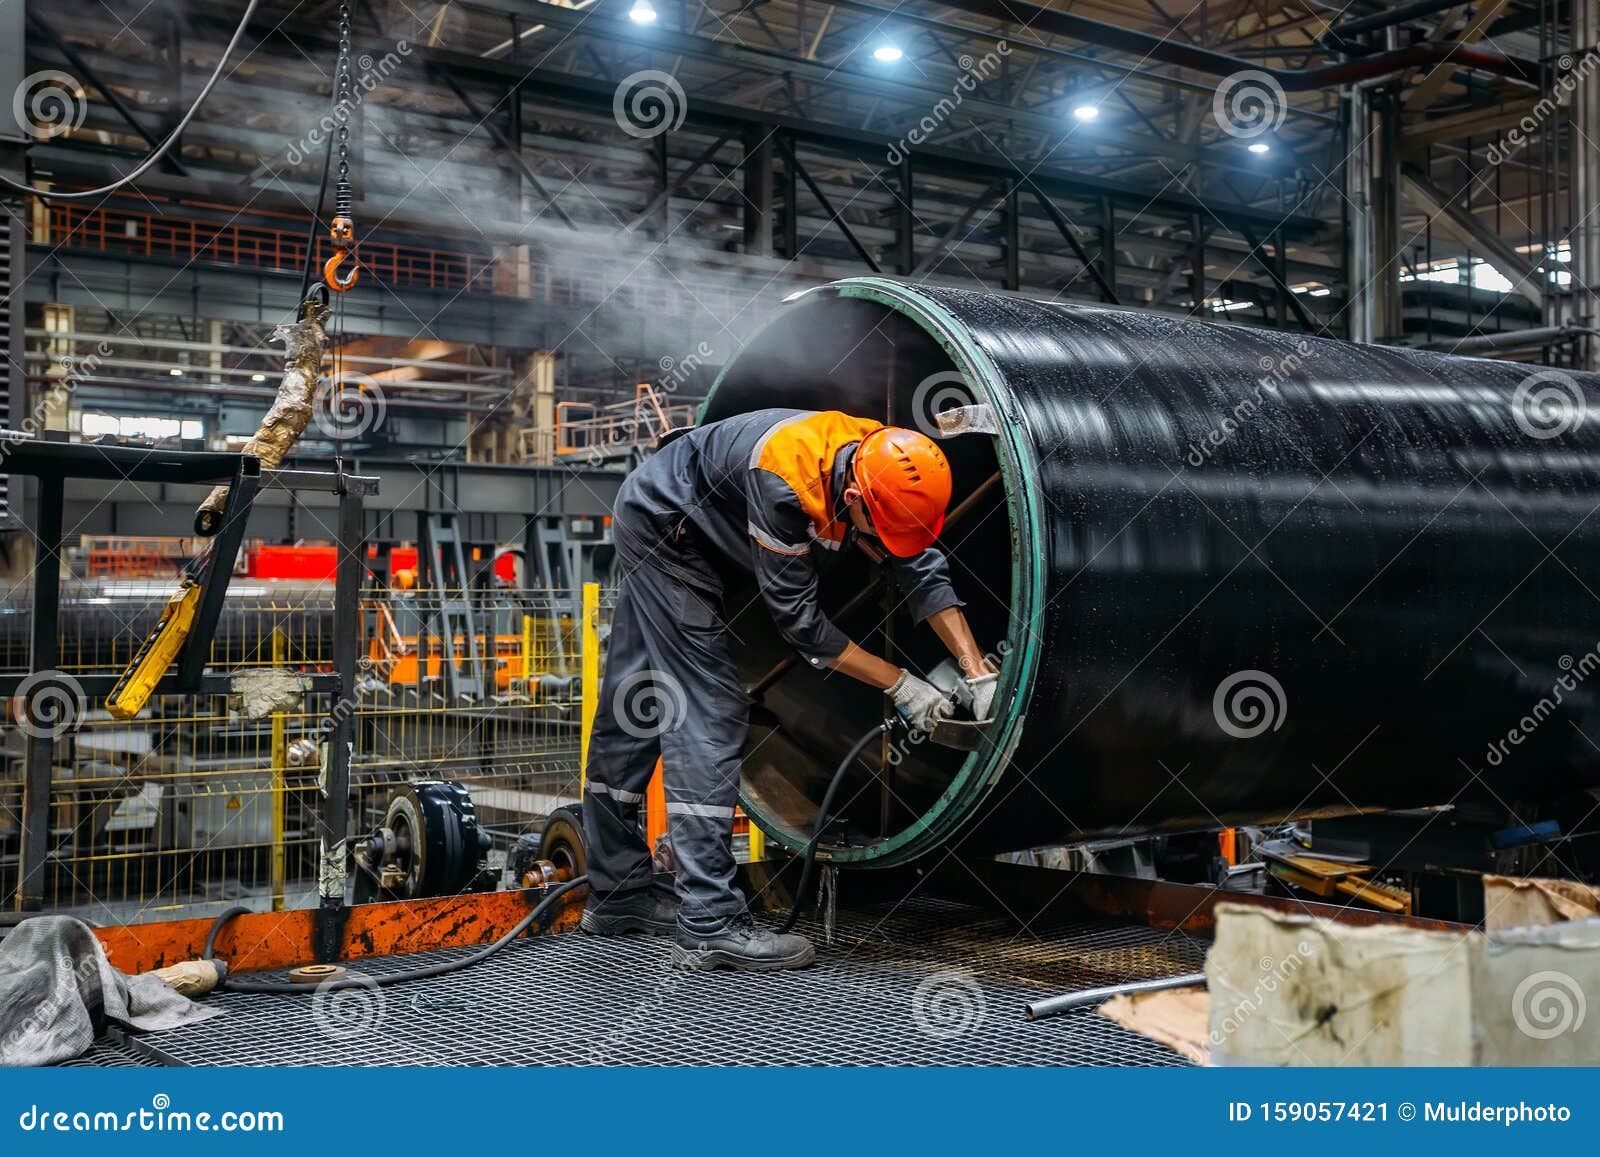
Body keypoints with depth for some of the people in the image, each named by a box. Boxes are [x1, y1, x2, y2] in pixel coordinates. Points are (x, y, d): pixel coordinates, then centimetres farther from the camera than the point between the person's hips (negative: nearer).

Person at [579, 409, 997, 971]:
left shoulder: (885, 472, -16)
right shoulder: (786, 484, -37)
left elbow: (925, 570, -6)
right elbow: (798, 619, -28)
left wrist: (978, 673, -12)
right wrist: (898, 683, -22)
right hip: (661, 528, -9)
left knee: (633, 708, 14)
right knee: (708, 711, -14)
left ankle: (616, 893, 24)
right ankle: (709, 925, -14)